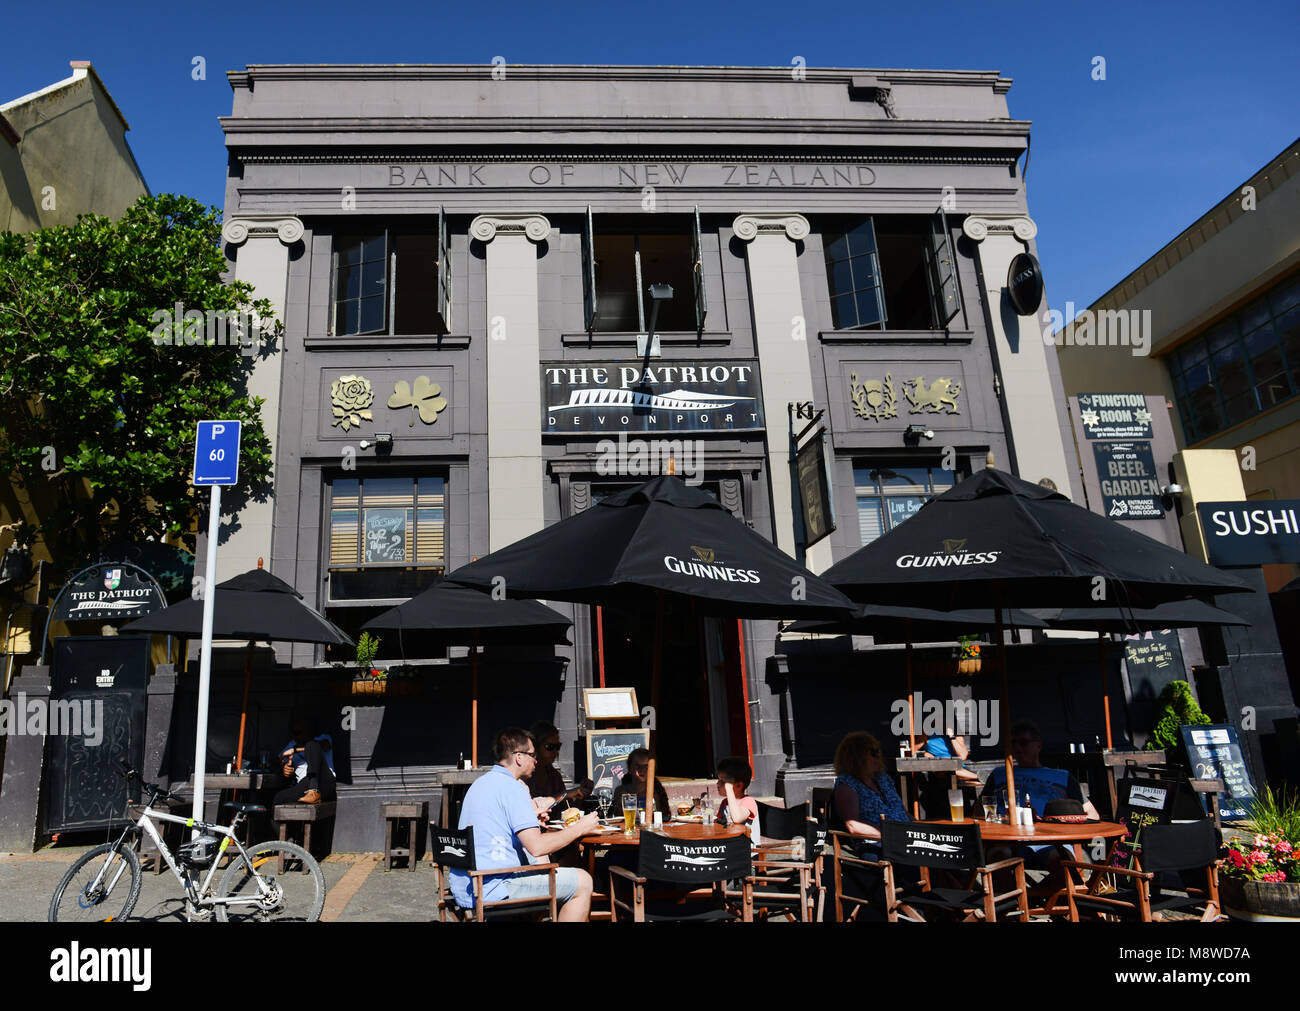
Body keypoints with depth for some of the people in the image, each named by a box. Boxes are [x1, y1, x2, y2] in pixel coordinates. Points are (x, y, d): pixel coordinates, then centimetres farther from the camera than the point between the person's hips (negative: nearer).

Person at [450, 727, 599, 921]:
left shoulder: (480, 783, 15)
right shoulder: (512, 787, -15)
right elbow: (537, 846, -21)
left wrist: (531, 820, 30)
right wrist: (579, 828, -9)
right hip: (491, 891, -10)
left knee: (541, 862, 30)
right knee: (583, 882, -4)